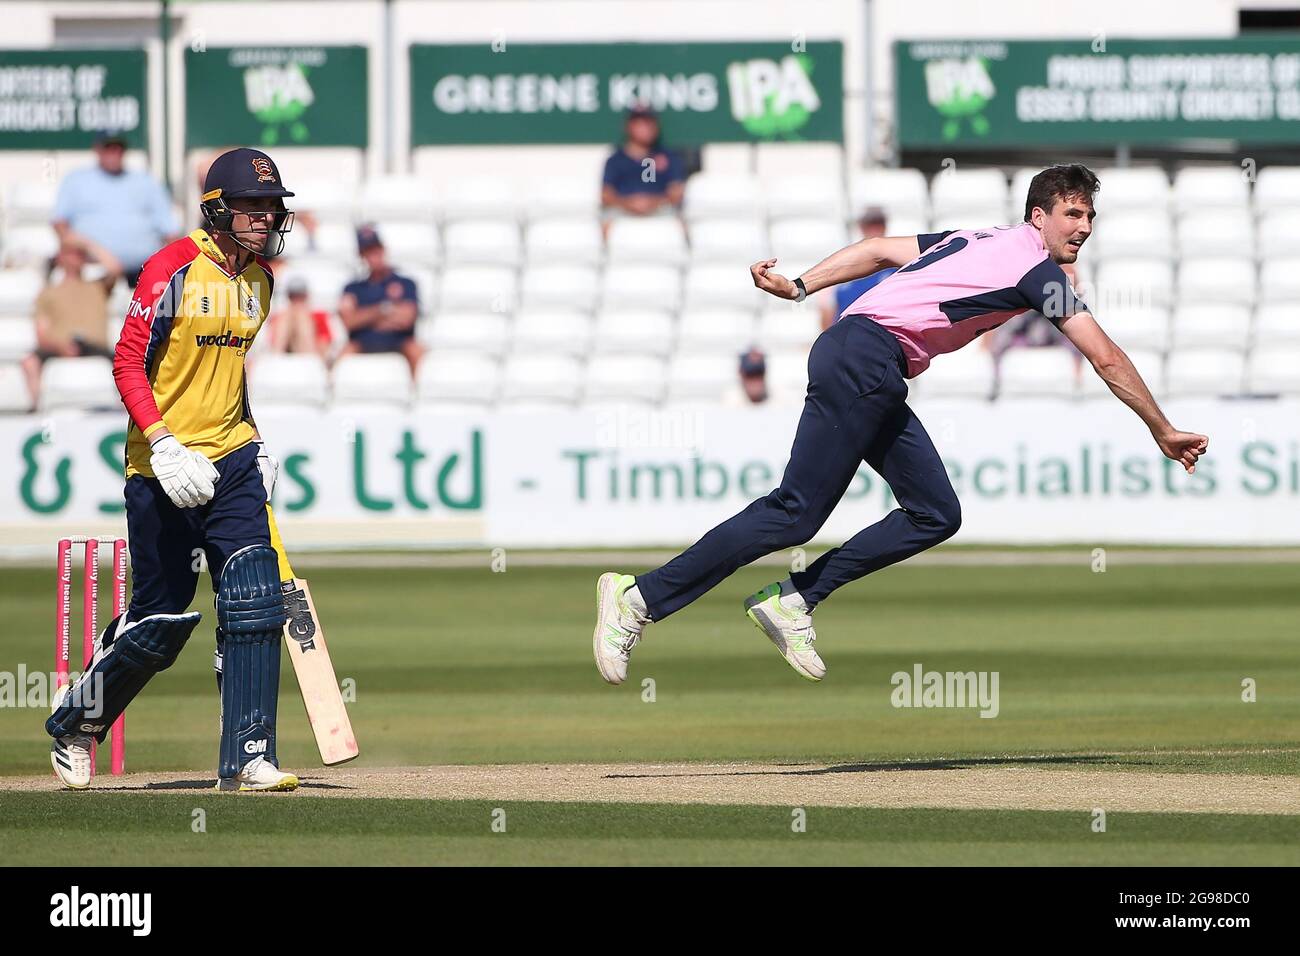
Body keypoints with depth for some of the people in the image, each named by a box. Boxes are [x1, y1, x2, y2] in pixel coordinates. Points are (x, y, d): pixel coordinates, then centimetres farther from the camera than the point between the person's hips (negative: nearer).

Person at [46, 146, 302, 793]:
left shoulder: (259, 277, 10)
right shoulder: (173, 268, -11)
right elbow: (129, 363, -13)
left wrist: (254, 444, 15)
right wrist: (163, 442, -23)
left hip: (231, 458, 6)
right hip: (163, 470, -5)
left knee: (255, 605, -10)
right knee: (158, 622, 3)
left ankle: (247, 757, -9)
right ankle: (75, 721, 28)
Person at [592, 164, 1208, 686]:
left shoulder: (981, 241, 23)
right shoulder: (1037, 269, -2)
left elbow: (884, 249, 20)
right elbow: (1106, 360, -3)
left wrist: (800, 288, 16)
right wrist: (1163, 433, 5)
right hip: (867, 355, -10)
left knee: (935, 514, 4)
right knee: (795, 513, -14)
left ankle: (792, 602, 0)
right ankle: (641, 598, -15)